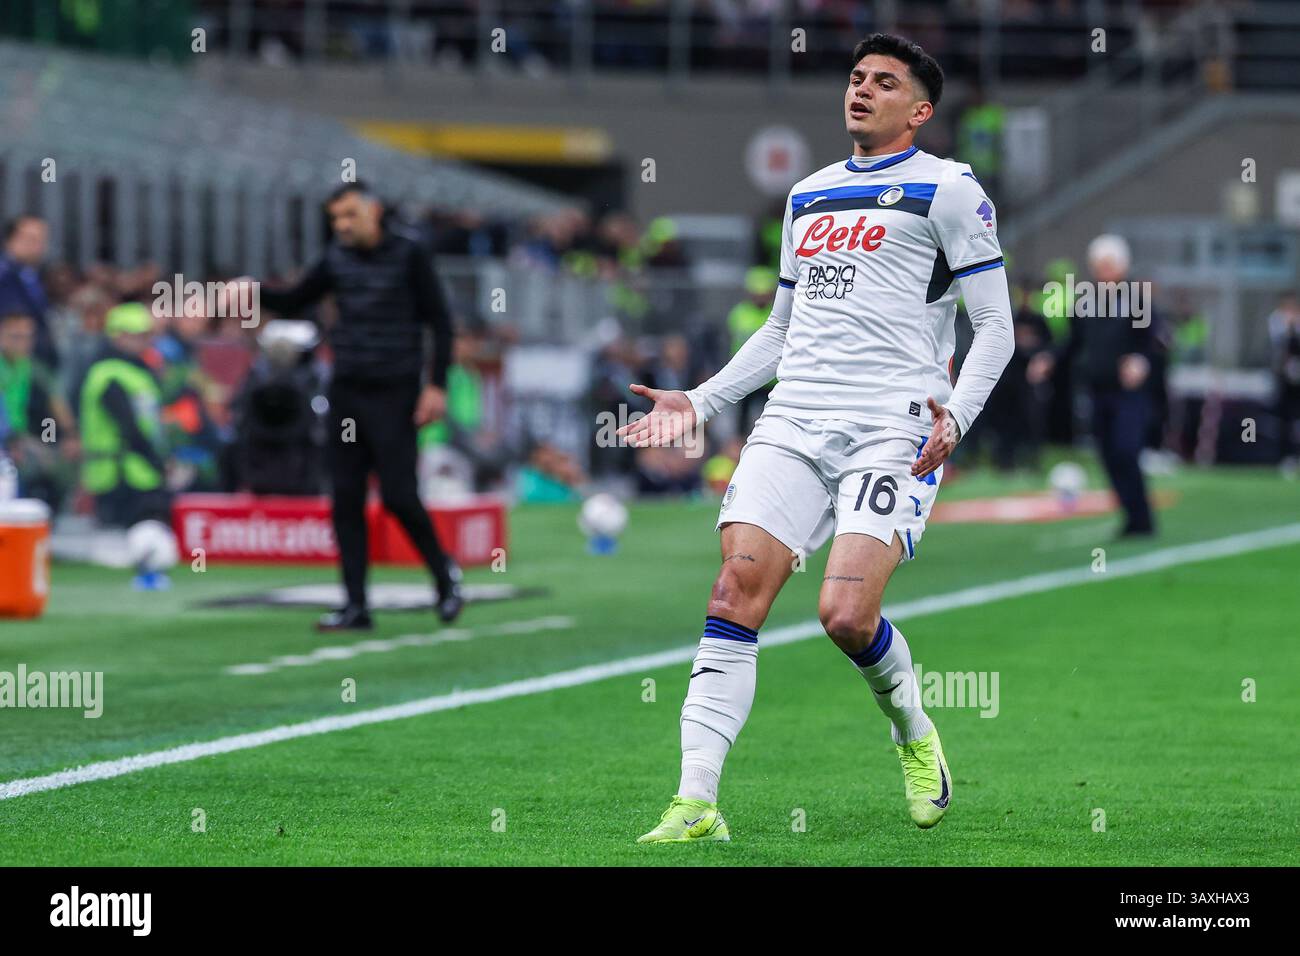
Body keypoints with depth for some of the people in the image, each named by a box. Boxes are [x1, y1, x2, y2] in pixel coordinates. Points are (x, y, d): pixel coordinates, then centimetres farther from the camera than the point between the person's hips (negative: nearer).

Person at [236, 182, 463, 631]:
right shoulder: (337, 256, 8)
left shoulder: (408, 253, -6)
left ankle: (444, 572, 15)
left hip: (394, 392, -5)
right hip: (347, 390, 5)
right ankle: (356, 606, 4)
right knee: (346, 499, 1)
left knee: (398, 496, -10)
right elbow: (293, 301, 15)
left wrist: (436, 385, -13)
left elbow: (440, 320, -6)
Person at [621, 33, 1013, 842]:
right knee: (738, 588, -13)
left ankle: (915, 734, 14)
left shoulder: (947, 189, 3)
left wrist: (956, 417, -16)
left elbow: (995, 328, 0)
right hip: (795, 423, 6)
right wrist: (701, 402, 21)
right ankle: (697, 802, -16)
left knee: (846, 614, -19)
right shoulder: (809, 194, 22)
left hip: (894, 429, -5)